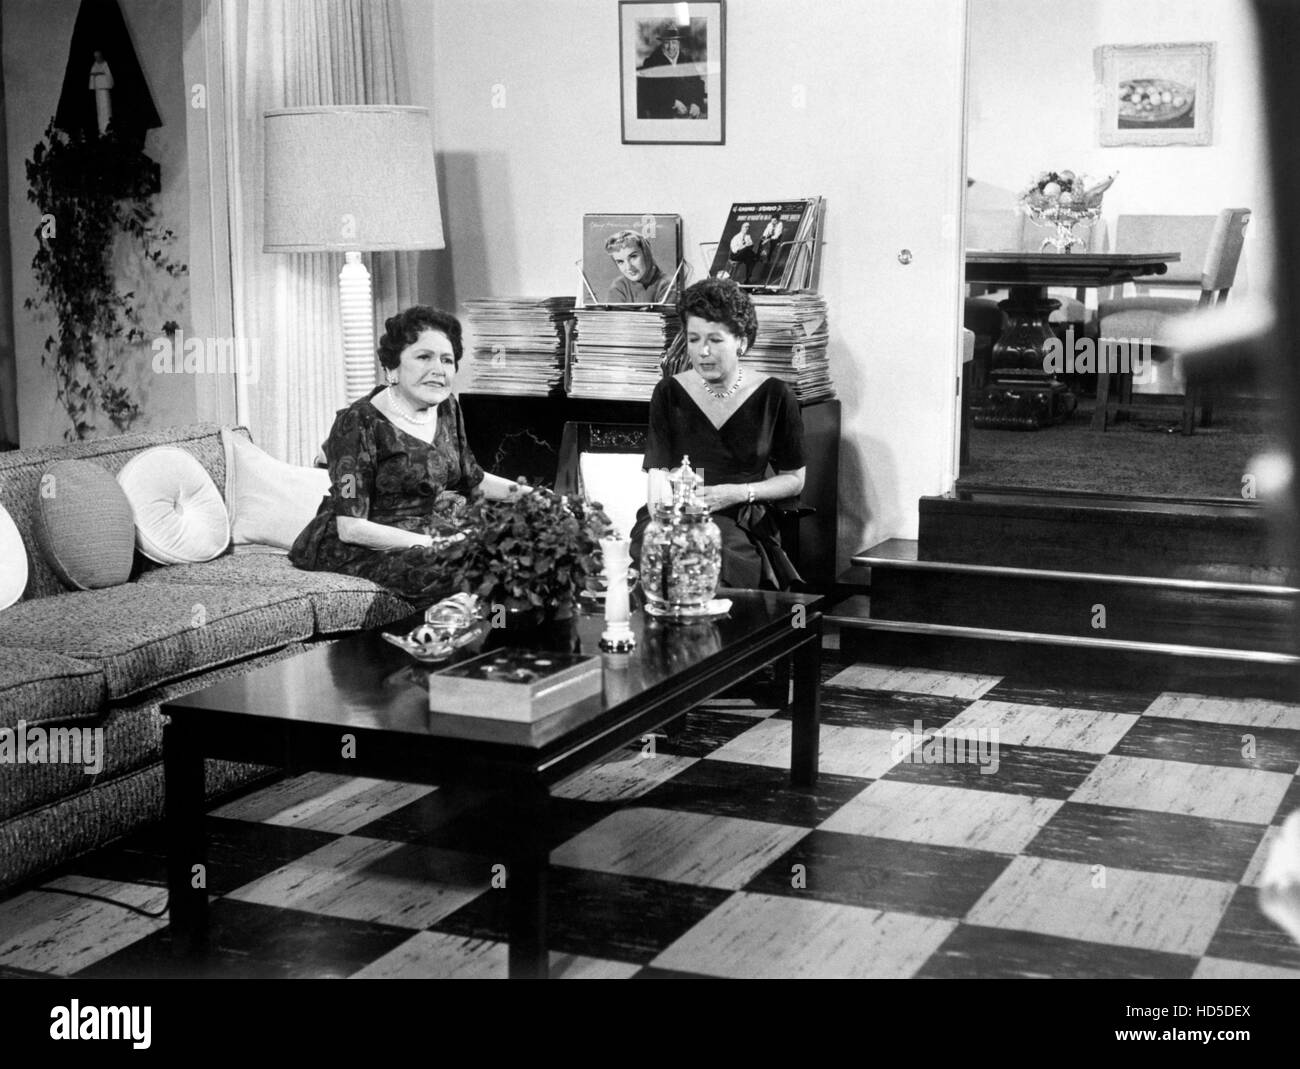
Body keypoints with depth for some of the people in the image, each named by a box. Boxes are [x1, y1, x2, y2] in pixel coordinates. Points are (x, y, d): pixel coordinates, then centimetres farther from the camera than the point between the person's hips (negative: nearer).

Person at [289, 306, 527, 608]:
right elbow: (351, 528, -20)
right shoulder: (359, 423, -17)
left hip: (423, 535, 8)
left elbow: (473, 480, 22)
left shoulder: (447, 409, 7)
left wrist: (528, 492, 6)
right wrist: (433, 544, -25)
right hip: (356, 549, -7)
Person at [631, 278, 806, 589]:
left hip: (742, 523, -1)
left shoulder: (775, 397, 3)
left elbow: (794, 480, 12)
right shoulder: (669, 393, 5)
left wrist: (740, 493, -6)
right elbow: (657, 473, -4)